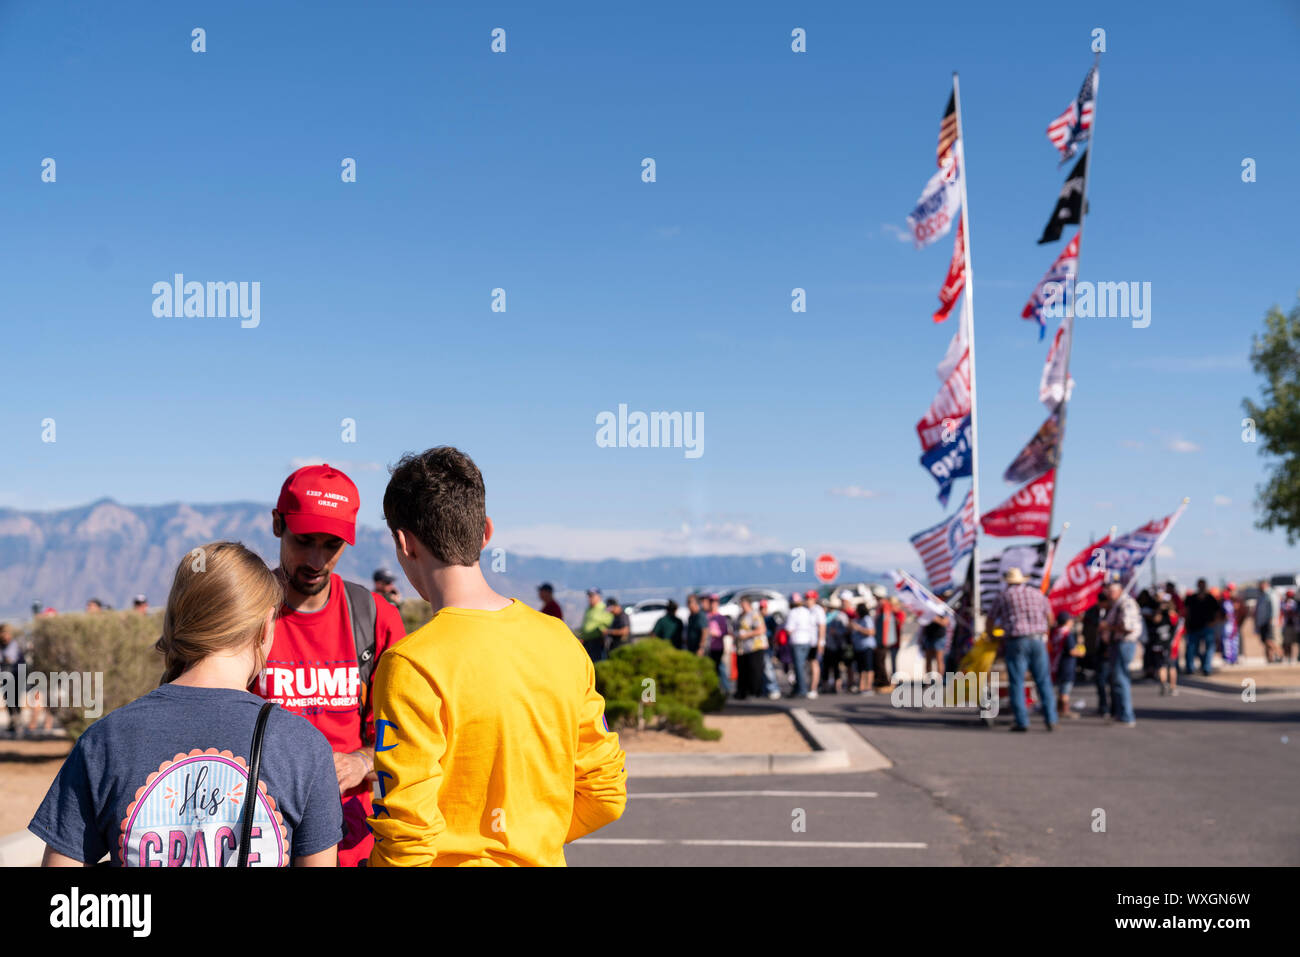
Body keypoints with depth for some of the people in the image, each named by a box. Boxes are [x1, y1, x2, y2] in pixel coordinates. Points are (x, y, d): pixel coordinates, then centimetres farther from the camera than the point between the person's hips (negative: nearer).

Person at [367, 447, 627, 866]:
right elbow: (605, 794, 5)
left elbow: (407, 834, -21)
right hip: (541, 859, 6)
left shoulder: (412, 664, -20)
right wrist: (524, 836, 13)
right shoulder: (561, 642, -1)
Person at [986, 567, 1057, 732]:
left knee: (1017, 683, 1)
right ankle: (1051, 720, 2)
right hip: (1038, 640, 3)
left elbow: (991, 620, 14)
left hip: (1016, 642, -3)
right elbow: (1050, 618, 18)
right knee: (1044, 681, 7)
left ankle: (1022, 722, -2)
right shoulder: (1037, 593, 14)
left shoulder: (1003, 596, 6)